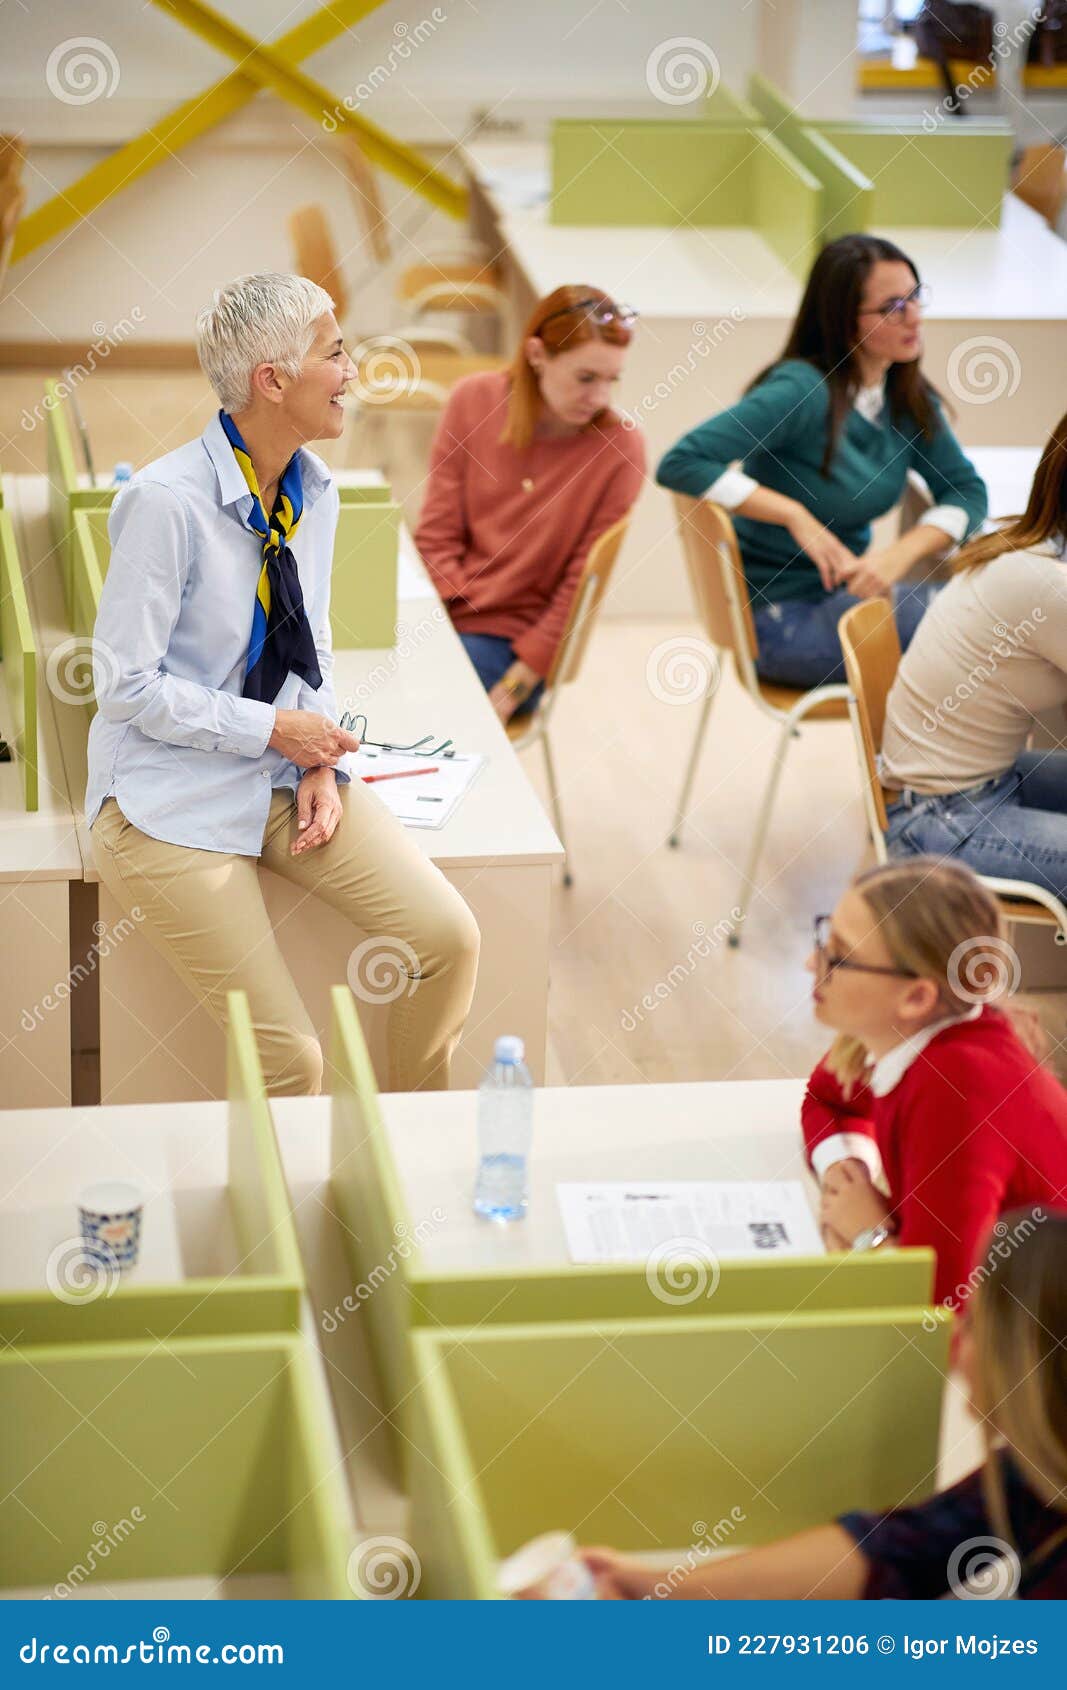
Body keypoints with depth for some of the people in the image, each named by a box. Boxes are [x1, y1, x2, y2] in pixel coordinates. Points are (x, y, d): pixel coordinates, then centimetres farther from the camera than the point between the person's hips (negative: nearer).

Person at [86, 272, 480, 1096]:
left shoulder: (314, 489, 3)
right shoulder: (166, 502, -20)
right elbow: (128, 685, -17)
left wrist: (324, 765, -3)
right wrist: (275, 731, -16)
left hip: (288, 776, 7)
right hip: (177, 797, -6)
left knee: (450, 939, -11)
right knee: (290, 1060, -13)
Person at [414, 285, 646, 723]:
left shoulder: (620, 448, -10)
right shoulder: (474, 400, -2)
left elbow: (581, 587, -8)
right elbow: (438, 535, 2)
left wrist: (510, 692, -13)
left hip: (513, 640, -3)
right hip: (444, 620, 3)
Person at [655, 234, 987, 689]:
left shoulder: (909, 397, 3)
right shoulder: (803, 391, -19)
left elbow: (967, 490, 1)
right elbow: (680, 464, -26)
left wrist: (901, 553, -18)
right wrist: (795, 515, -27)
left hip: (850, 593, 7)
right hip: (779, 621, -7)